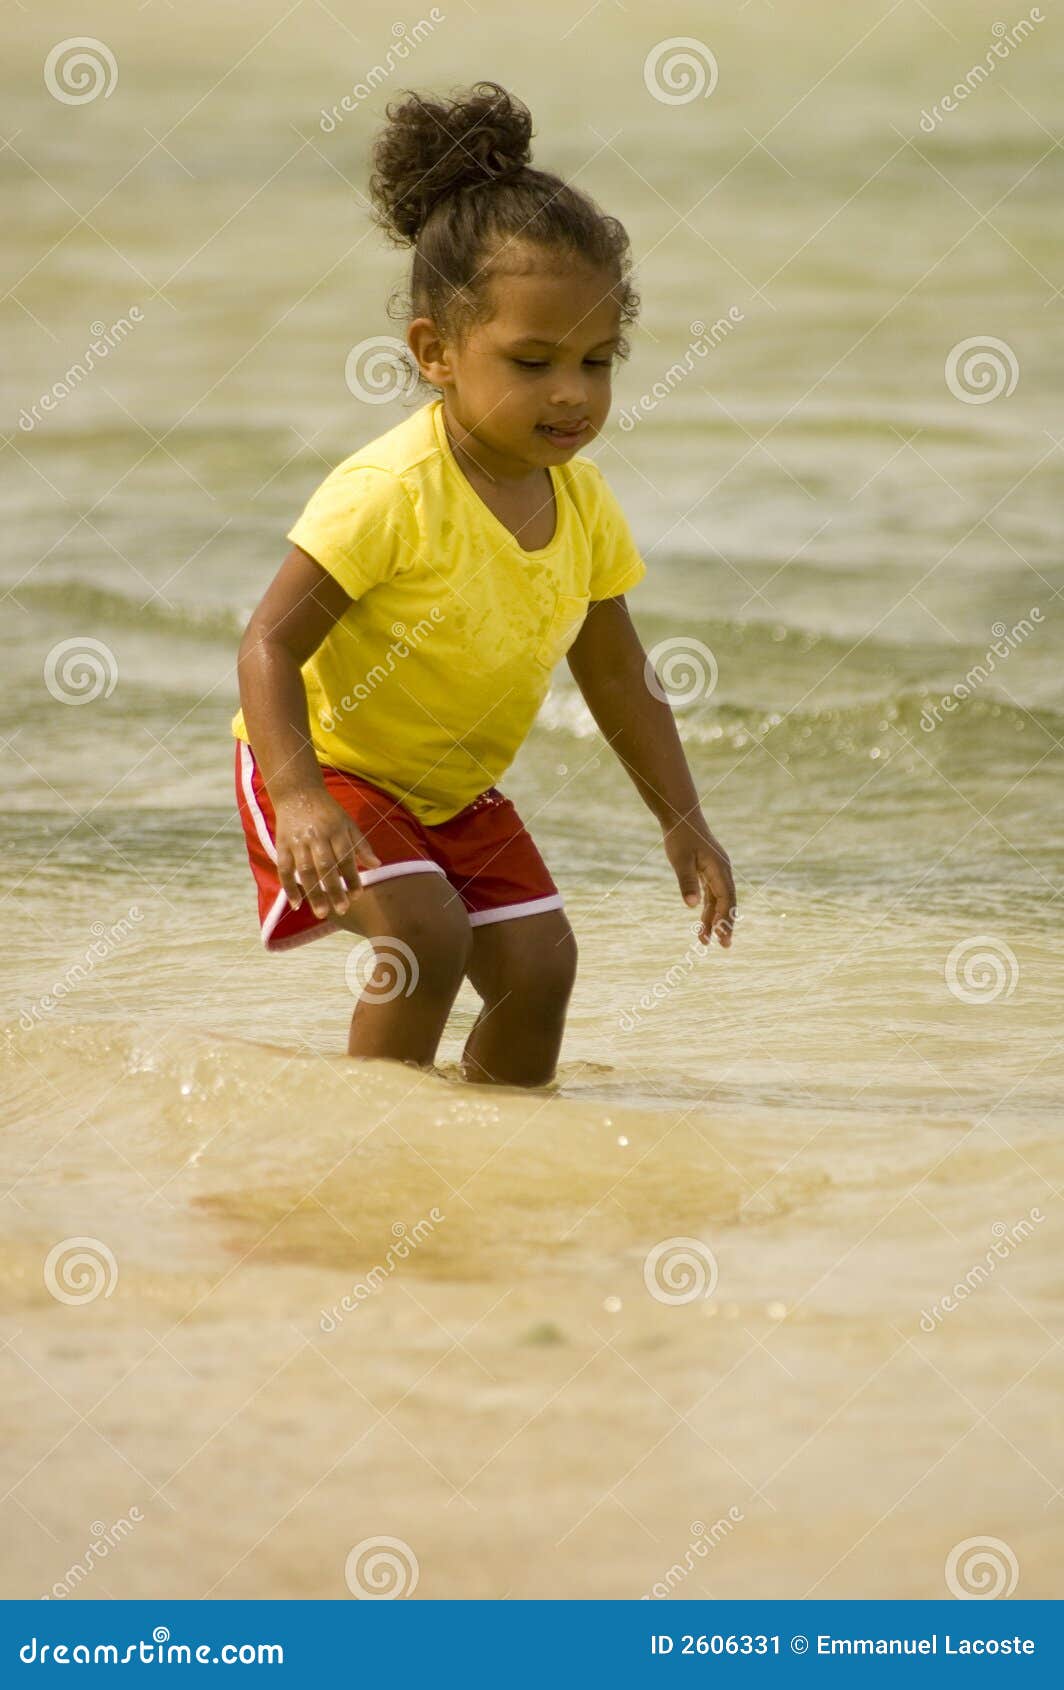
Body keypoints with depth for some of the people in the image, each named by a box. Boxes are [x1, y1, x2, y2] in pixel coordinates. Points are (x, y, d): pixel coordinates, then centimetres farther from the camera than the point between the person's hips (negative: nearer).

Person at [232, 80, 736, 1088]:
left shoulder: (583, 504, -6)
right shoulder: (388, 492, -28)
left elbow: (617, 675, 8)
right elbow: (269, 643, -27)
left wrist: (681, 821, 8)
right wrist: (302, 803, -38)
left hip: (457, 794, 7)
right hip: (330, 767, -7)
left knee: (538, 963, -4)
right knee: (426, 932, -25)